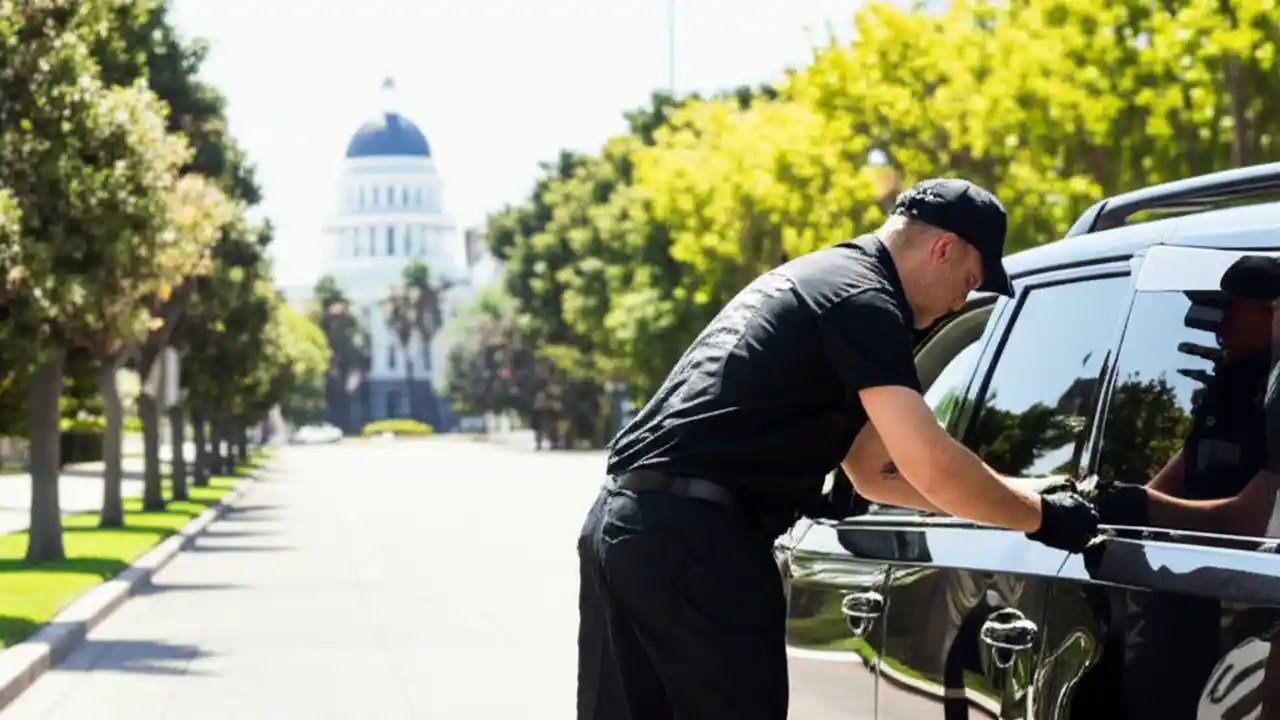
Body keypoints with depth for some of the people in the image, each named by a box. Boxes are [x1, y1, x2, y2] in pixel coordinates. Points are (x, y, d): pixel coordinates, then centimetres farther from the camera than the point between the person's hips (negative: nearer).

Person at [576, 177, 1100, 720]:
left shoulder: (821, 279, 24)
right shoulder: (863, 299, -7)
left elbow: (874, 472, 26)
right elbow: (931, 468, -15)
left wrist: (1022, 497, 22)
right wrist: (1040, 515, 1)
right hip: (693, 537, -10)